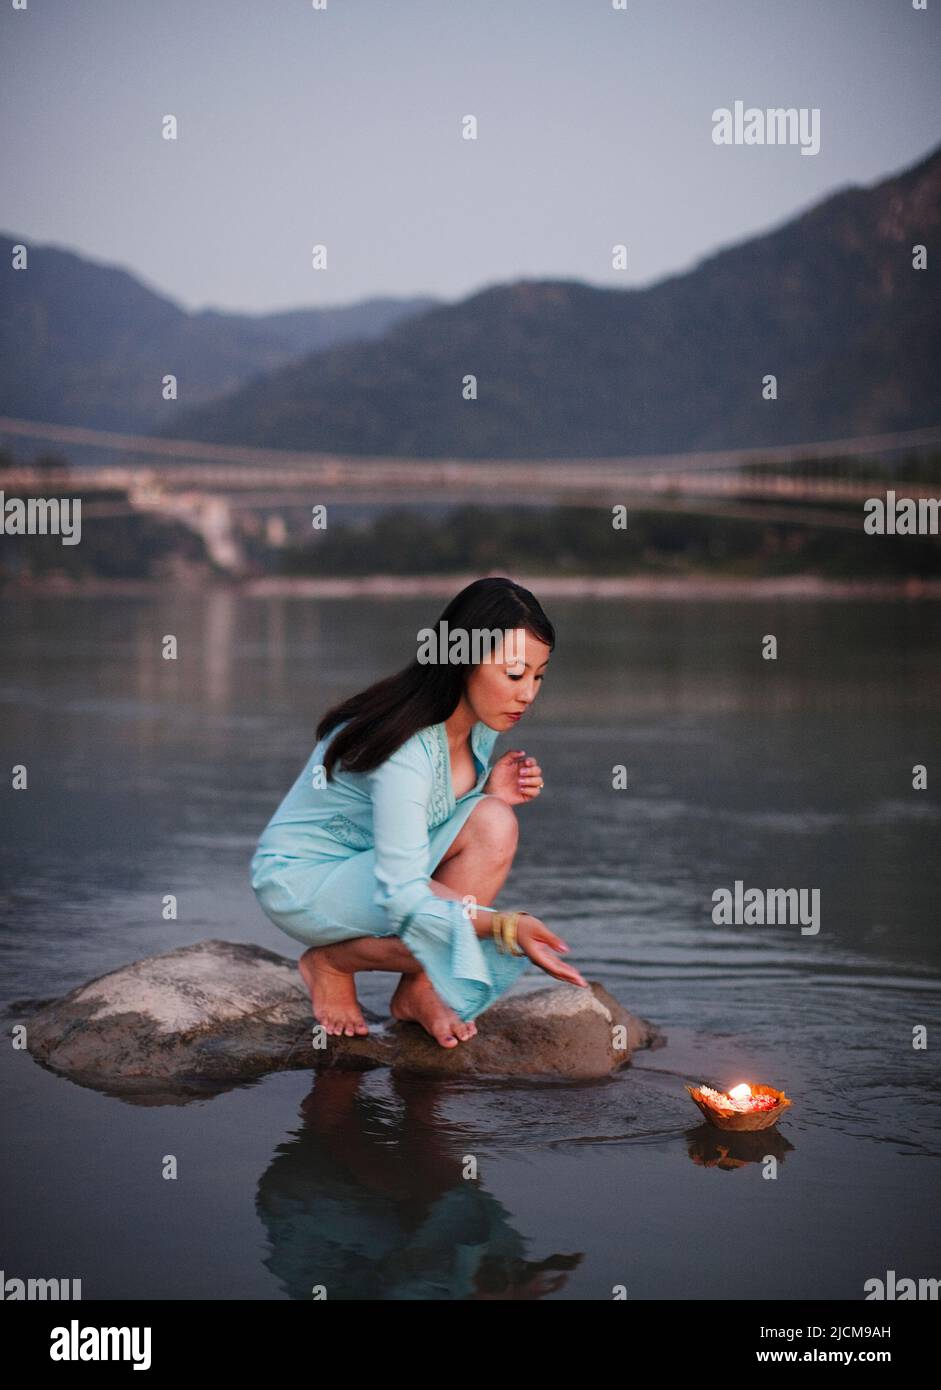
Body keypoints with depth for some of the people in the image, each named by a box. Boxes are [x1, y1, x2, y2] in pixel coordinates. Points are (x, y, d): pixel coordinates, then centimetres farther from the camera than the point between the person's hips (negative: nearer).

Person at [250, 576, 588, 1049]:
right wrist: (506, 924, -45)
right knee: (457, 930, -30)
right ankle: (330, 962, -1)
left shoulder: (479, 724, -6)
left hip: (376, 862, 8)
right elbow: (403, 899, -35)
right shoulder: (405, 749, -32)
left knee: (493, 824, -19)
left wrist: (491, 794, -11)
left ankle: (417, 992, -5)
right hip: (300, 879, -8)